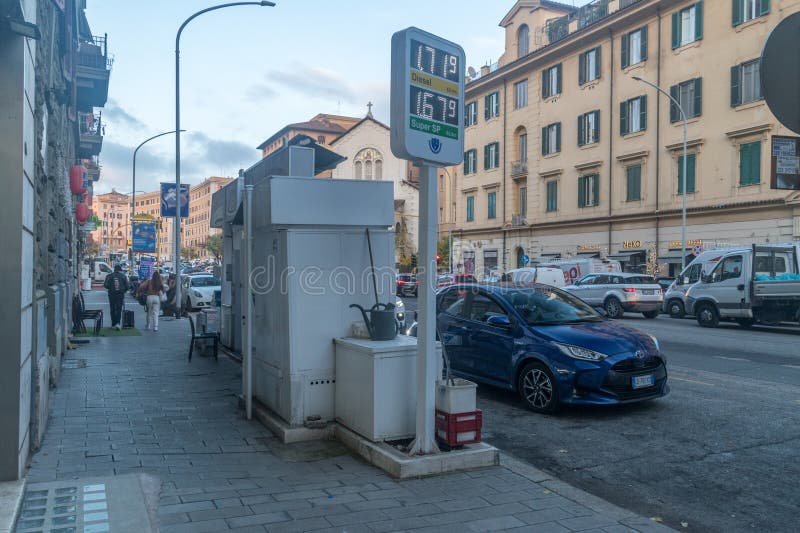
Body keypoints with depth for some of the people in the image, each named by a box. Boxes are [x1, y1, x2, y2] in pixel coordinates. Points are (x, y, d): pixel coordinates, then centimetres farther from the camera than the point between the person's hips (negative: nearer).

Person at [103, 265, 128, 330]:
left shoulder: (109, 276, -1)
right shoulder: (123, 276, 0)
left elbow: (105, 285, -6)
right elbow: (127, 286, 0)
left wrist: (110, 288, 14)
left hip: (112, 295, 0)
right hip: (120, 295, 0)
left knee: (113, 309, 11)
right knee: (119, 309, 1)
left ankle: (113, 324, 15)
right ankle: (118, 323, -14)